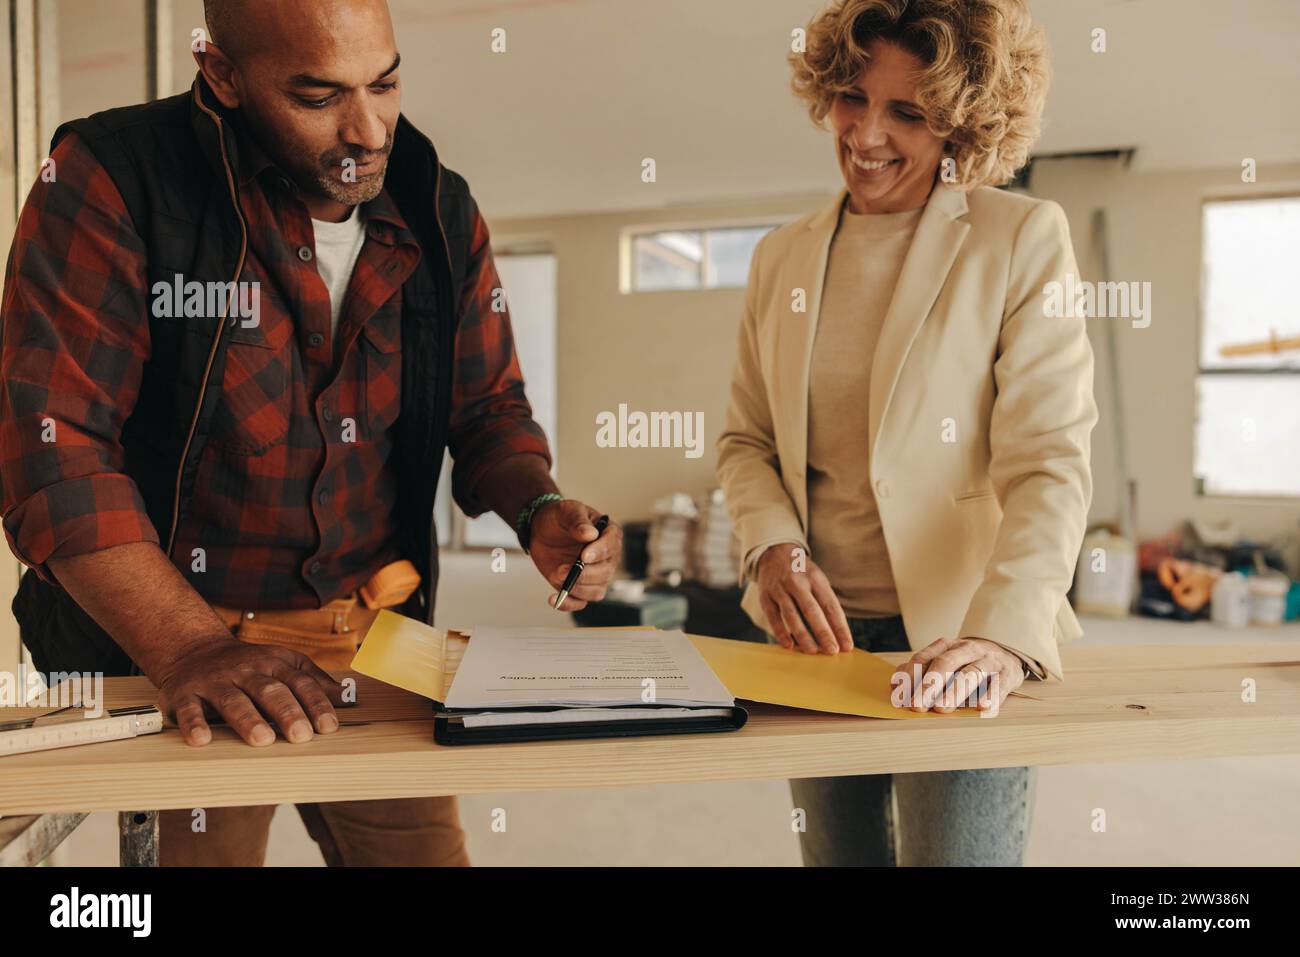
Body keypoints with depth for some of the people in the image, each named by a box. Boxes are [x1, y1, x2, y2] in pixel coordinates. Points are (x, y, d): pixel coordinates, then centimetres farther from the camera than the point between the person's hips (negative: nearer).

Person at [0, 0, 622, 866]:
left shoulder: (442, 213, 0)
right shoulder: (109, 184, -14)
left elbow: (490, 405, 7)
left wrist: (539, 510, -14)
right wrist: (191, 649, -27)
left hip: (375, 633, 4)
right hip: (162, 638, -3)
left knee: (425, 846, 13)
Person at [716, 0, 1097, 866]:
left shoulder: (1024, 239, -5)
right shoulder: (782, 258, 8)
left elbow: (1049, 462, -13)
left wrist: (1003, 633, -27)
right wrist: (773, 548, -8)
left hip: (957, 641, -4)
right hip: (817, 632, 4)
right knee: (834, 852, 18)